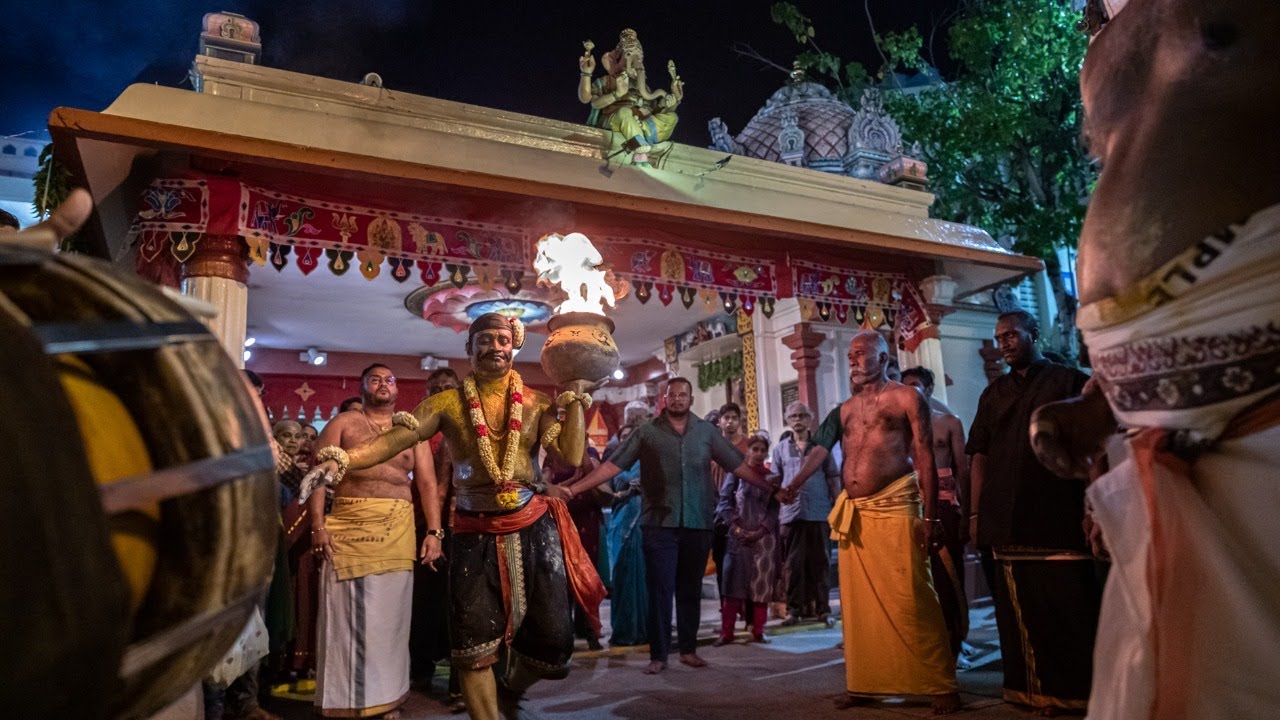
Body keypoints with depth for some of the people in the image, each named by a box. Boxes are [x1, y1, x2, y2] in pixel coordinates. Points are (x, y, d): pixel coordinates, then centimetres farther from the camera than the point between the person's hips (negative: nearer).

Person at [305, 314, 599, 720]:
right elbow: (394, 439, -10)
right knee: (474, 644, 6)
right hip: (475, 532, 0)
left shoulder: (535, 404, 2)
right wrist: (340, 460, -25)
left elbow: (573, 456, -7)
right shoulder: (448, 404, 1)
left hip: (532, 527, 1)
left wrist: (575, 398, -10)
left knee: (553, 639, 4)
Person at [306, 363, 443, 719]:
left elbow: (427, 483, 8)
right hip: (347, 525, -1)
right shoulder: (343, 423, 8)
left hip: (397, 529, 2)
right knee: (347, 613, 1)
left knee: (390, 613, 6)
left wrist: (434, 532, -2)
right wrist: (318, 525, -11)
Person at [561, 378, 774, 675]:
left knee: (690, 590, 11)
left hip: (698, 524, 2)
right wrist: (572, 489, -11)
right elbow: (612, 466, -3)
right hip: (660, 524, -2)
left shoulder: (706, 432, 7)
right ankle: (658, 654, 13)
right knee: (660, 590, 2)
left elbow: (739, 465, 7)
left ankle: (688, 649, 25)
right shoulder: (647, 433, 1)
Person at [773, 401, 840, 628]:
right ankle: (794, 609, 9)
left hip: (819, 513, 0)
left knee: (820, 563, 4)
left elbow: (833, 478, 8)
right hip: (791, 513, 0)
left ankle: (823, 609, 12)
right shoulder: (780, 449, 10)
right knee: (794, 564, 3)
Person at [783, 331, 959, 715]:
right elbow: (820, 450, 6)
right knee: (858, 603, 9)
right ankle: (862, 683, 18)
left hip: (894, 509, -5)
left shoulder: (906, 398, 1)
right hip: (852, 514, 6)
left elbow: (925, 458, -4)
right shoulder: (844, 409, 15)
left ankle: (941, 686, 4)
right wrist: (793, 486, -12)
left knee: (910, 601, -8)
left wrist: (930, 515, -10)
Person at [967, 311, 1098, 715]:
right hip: (1006, 522, 4)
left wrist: (1094, 507, -7)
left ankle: (1080, 690, 12)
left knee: (1071, 609, 0)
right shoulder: (993, 394, 15)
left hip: (1059, 518, -3)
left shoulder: (1069, 382, 5)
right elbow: (980, 457, 13)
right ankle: (1035, 691, 17)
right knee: (1020, 612, 7)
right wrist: (976, 514, 7)